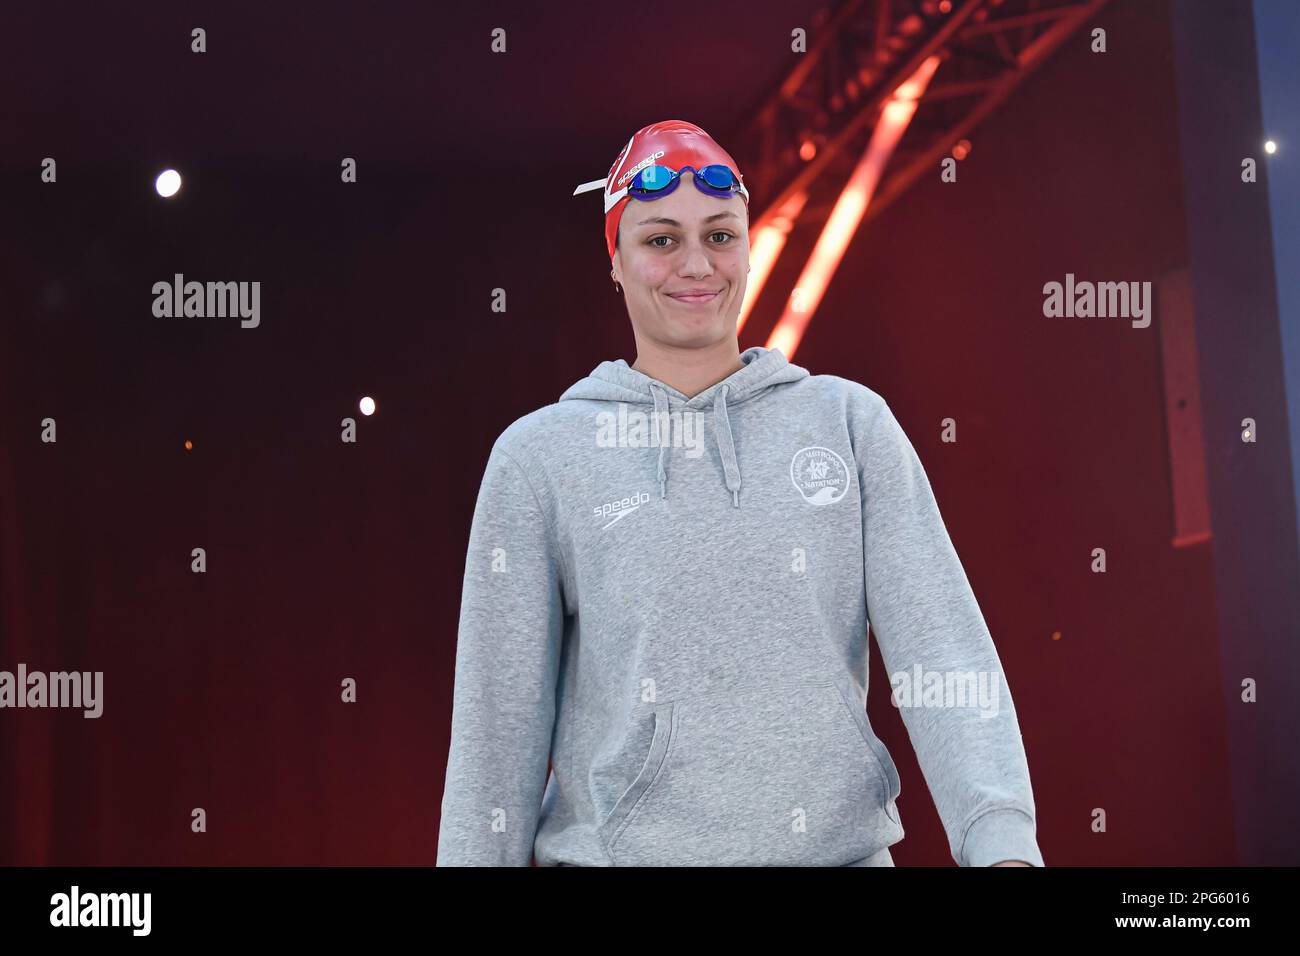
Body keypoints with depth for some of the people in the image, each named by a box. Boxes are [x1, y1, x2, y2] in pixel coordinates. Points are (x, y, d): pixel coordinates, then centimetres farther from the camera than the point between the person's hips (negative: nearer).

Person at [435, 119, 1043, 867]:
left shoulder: (853, 420, 2)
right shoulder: (540, 455, -1)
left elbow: (944, 648, -5)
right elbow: (499, 719, 0)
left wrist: (1004, 844, -17)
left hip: (841, 846, 2)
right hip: (619, 848, -1)